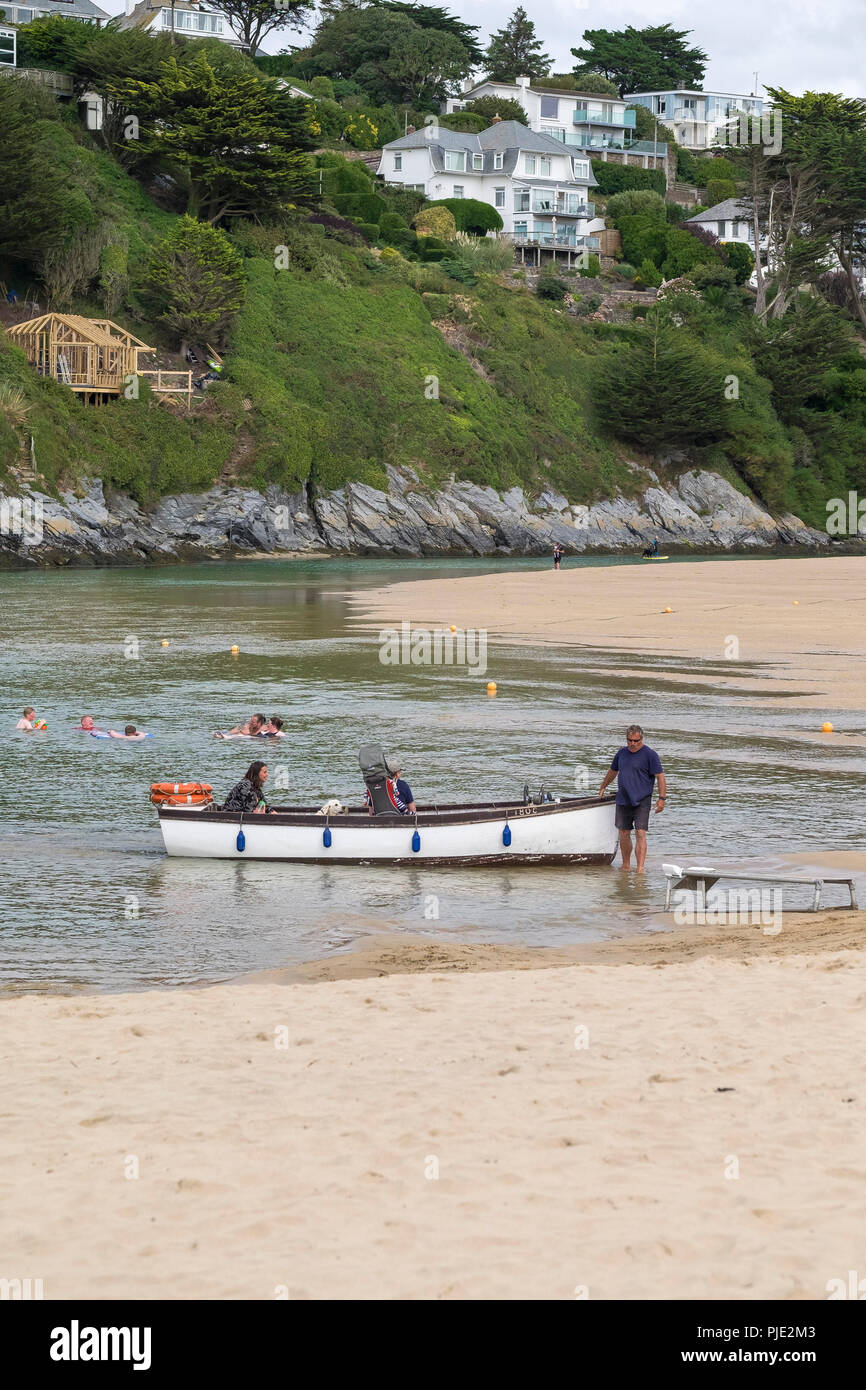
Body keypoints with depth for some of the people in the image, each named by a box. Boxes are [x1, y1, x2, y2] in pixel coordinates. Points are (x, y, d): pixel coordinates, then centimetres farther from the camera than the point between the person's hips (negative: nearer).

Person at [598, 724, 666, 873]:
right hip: (623, 800, 6)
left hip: (642, 801, -6)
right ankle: (626, 865, 23)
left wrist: (662, 798, -14)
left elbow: (660, 776, -8)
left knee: (640, 833, -12)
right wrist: (603, 788, 37)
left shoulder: (650, 755, -7)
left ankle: (640, 869, -16)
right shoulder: (621, 753, 11)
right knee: (624, 833, 10)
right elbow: (612, 771, 27)